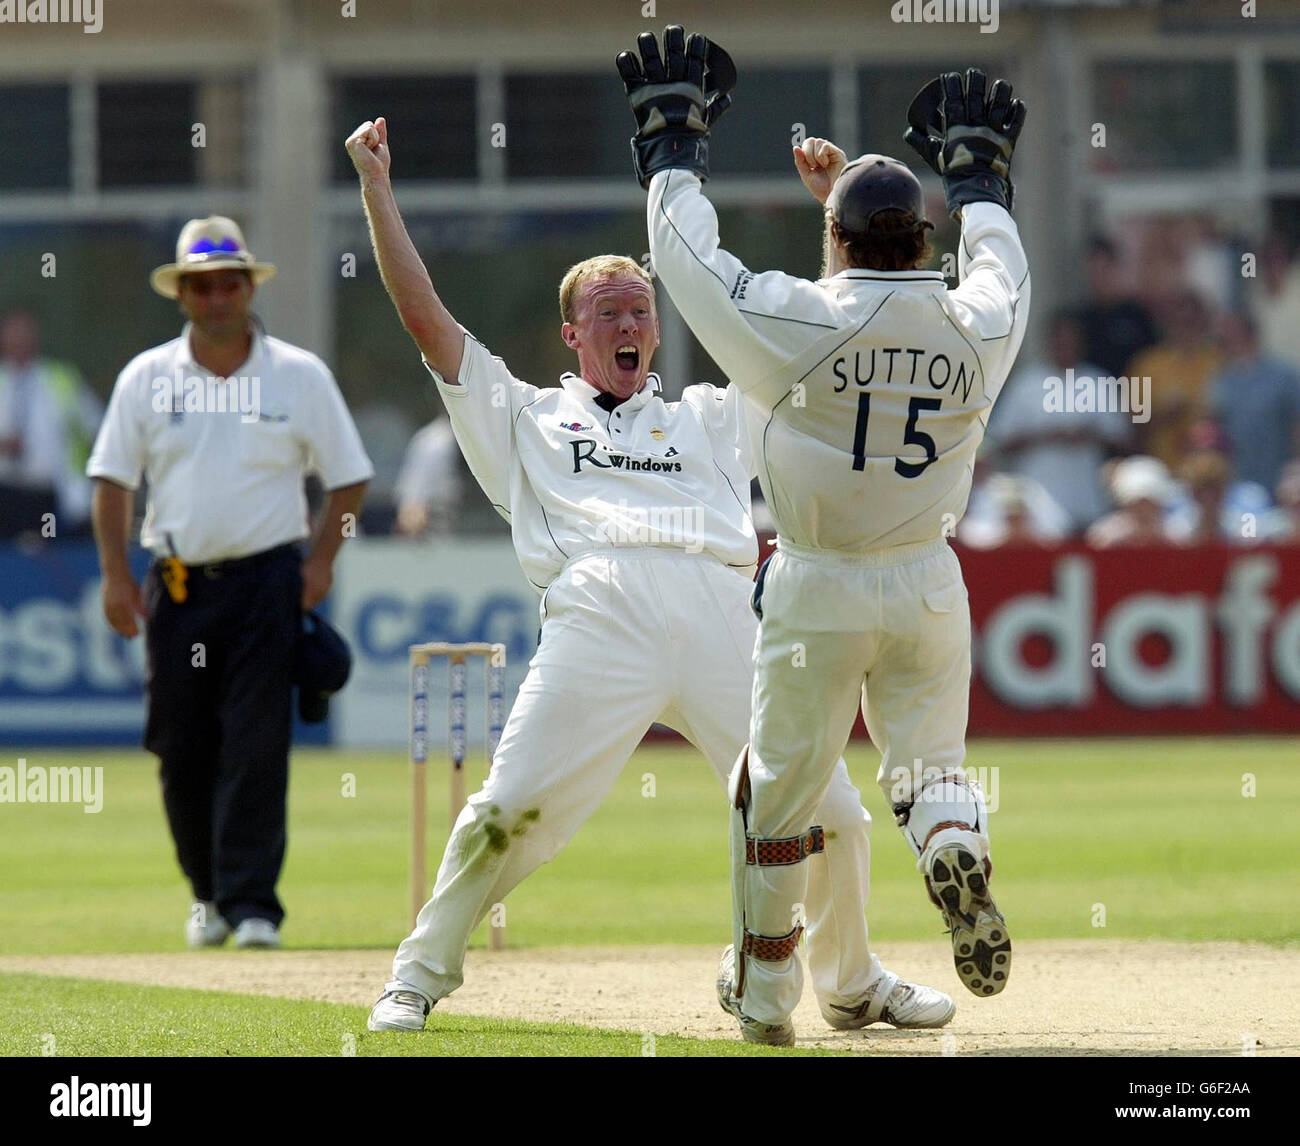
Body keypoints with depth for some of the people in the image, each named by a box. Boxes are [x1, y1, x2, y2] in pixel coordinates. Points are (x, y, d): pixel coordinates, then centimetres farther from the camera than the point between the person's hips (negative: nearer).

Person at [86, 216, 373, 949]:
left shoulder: (300, 376, 3)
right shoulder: (146, 379, 5)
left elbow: (349, 476, 8)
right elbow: (113, 478, 8)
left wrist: (321, 560, -3)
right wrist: (116, 575, 0)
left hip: (266, 580, -2)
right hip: (177, 581, 2)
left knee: (257, 746, -9)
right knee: (180, 750, 4)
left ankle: (253, 903, -9)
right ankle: (210, 895, 21)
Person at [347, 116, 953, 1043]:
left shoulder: (712, 417, 33)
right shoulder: (526, 418, 28)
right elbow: (426, 317, 22)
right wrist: (377, 191, 18)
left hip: (724, 616, 3)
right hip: (600, 611, -3)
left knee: (829, 816, -3)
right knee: (512, 808, -18)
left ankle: (853, 985, 18)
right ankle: (419, 981, -6)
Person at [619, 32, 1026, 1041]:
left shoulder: (793, 321, -15)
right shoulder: (977, 330, -5)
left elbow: (684, 247, -2)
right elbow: (999, 266, 20)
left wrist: (673, 137, 13)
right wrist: (977, 175, 36)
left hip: (817, 591, -3)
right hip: (930, 588, 3)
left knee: (779, 784, 13)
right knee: (929, 761, 14)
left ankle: (763, 984, 23)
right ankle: (957, 846, -23)